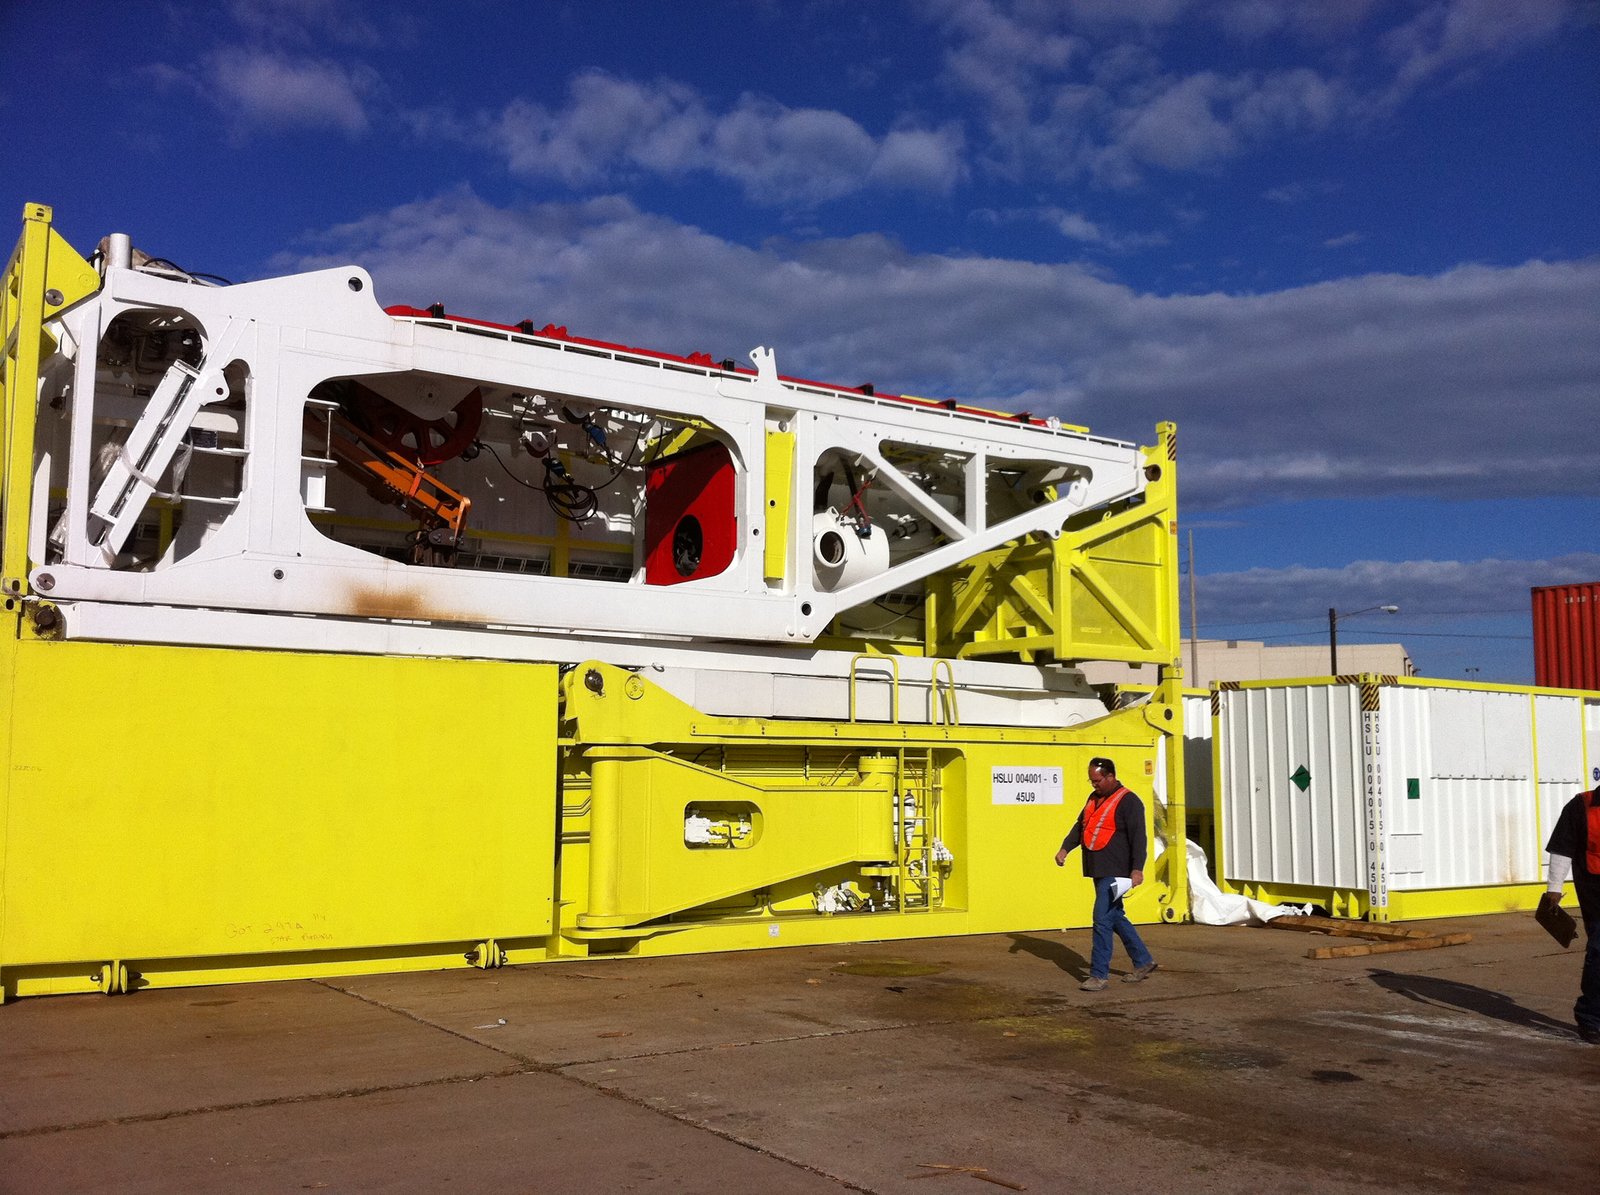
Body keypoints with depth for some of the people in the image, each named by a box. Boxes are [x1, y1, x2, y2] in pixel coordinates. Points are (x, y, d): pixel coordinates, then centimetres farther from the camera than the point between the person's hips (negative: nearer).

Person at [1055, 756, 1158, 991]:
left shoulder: (1128, 802, -9)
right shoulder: (1094, 799, 16)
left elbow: (1138, 837, -14)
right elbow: (1080, 826, 19)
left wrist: (1137, 869, -21)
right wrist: (1065, 848, 5)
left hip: (1115, 872, -9)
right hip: (1098, 870, 9)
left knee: (1103, 919, -11)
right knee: (1116, 917, 16)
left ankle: (1099, 974, -6)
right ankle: (1143, 962, 29)